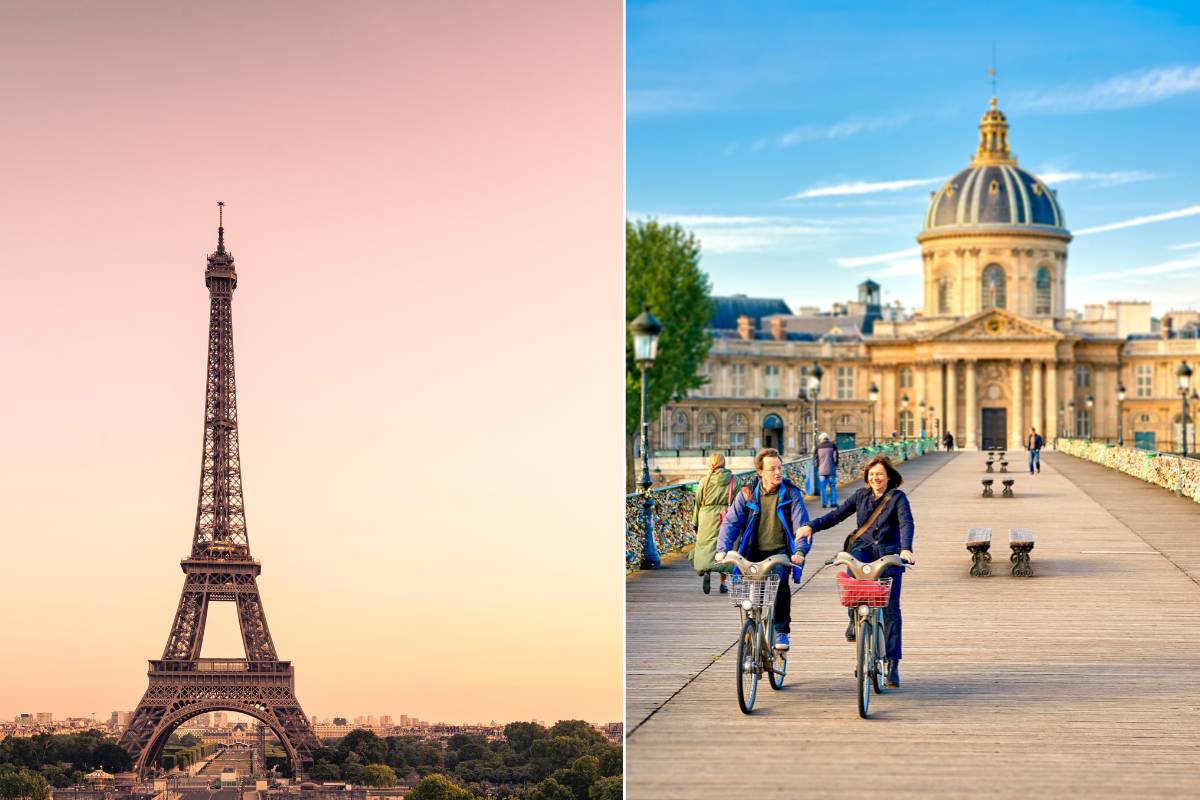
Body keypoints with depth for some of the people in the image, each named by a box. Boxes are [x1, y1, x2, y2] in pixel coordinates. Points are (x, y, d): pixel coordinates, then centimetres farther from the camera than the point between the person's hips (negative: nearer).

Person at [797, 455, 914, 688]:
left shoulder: (898, 498, 0)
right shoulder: (861, 496, 10)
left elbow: (906, 524, -15)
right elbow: (837, 514, 6)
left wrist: (905, 548, -34)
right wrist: (812, 526, -10)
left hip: (889, 554, -2)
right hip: (863, 548, 2)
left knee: (891, 608, -6)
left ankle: (893, 664, -3)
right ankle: (854, 621, -13)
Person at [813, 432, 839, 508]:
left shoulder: (818, 447, 3)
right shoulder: (833, 445, 1)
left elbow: (815, 459, 3)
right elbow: (835, 457, -3)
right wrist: (835, 465, 13)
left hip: (821, 470, 1)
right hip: (831, 470, -1)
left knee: (823, 487, 6)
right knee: (833, 487, 7)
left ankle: (824, 503, 3)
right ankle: (833, 503, 5)